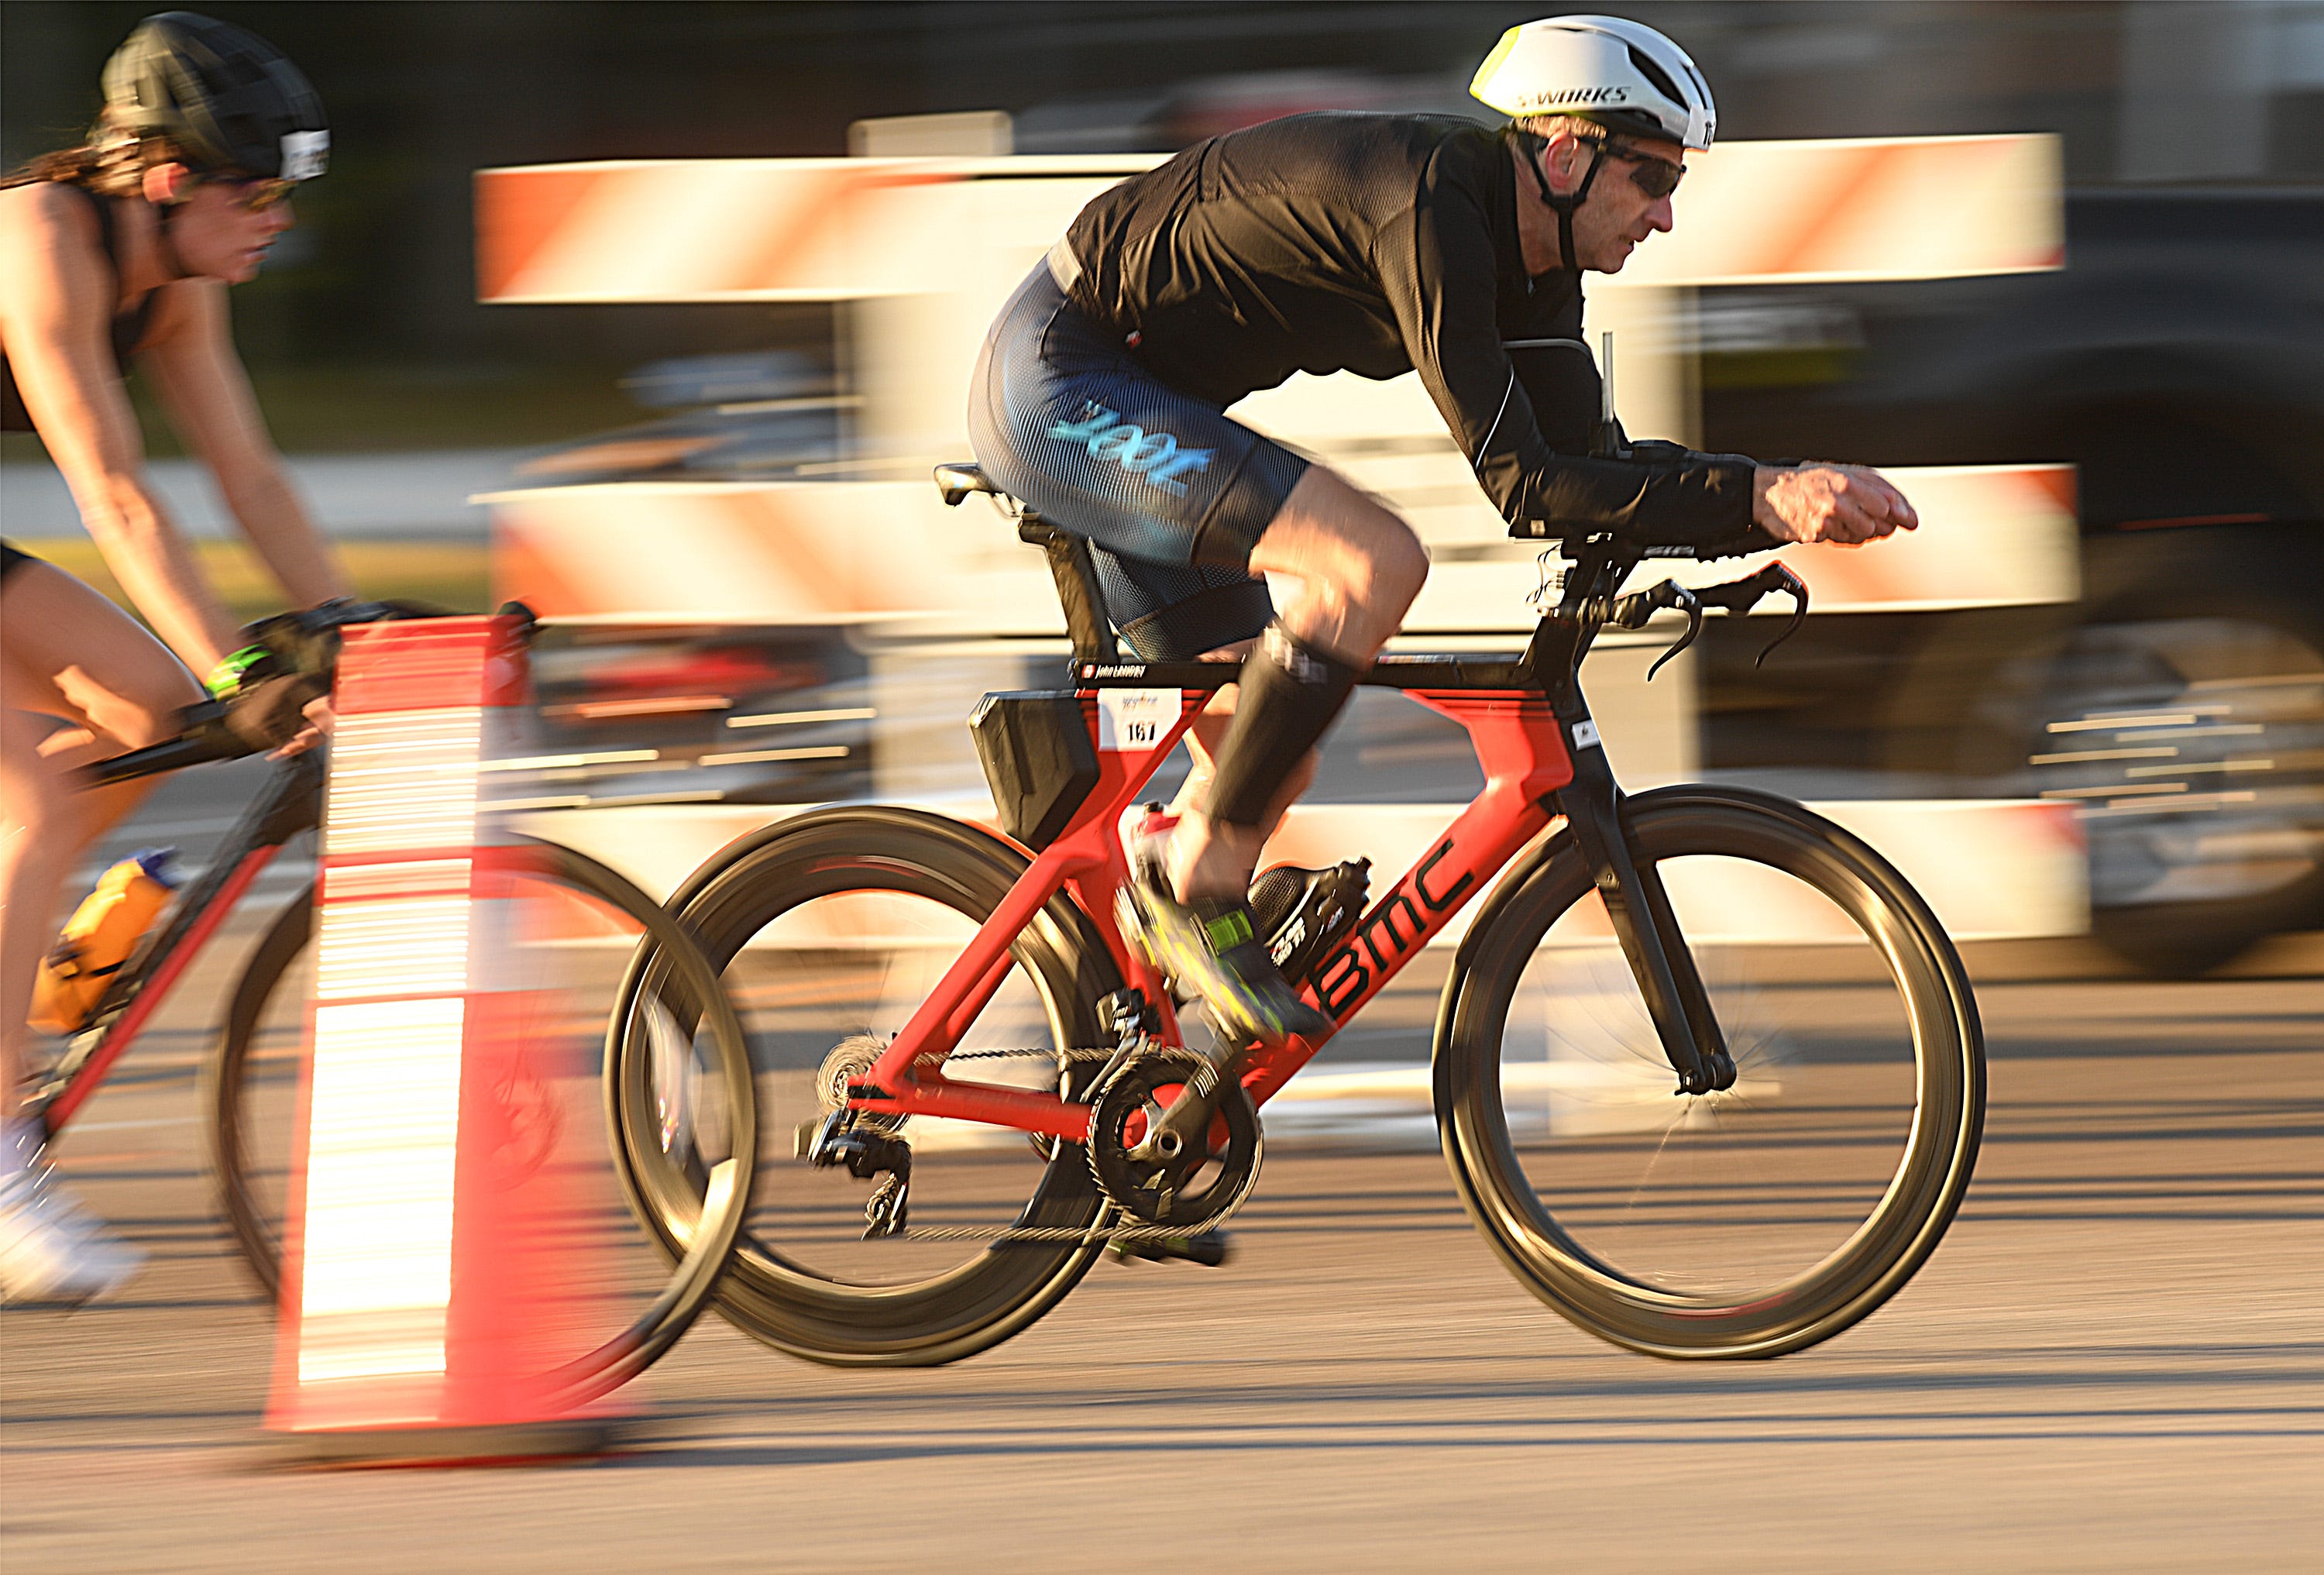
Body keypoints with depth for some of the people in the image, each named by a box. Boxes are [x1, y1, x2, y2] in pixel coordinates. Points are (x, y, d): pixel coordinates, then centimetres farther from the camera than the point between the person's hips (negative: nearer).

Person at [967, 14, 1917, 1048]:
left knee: (1269, 760, 8)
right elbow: (1521, 483, -30)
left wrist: (1775, 510, -11)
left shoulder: (1529, 263, 3)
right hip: (1058, 381, -10)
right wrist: (1758, 499, -34)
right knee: (1372, 565, -26)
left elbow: (1583, 463, 5)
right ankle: (1195, 882, -15)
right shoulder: (1426, 213, -27)